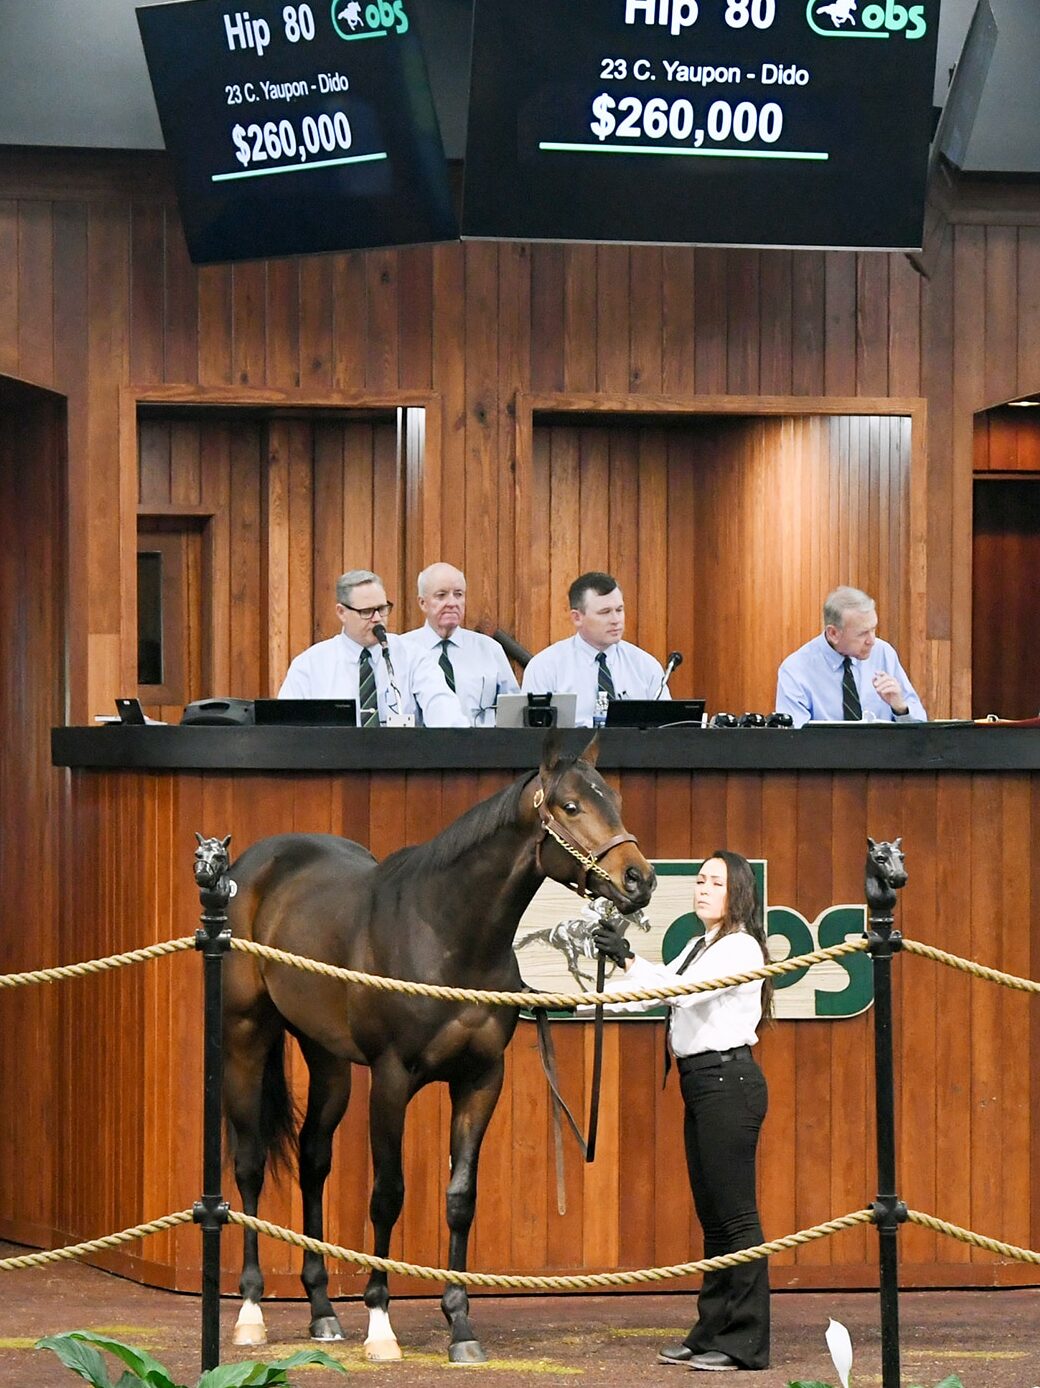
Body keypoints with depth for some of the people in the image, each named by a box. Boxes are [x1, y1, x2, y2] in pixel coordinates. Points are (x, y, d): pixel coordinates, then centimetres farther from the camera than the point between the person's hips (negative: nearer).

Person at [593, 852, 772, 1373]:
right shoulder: (699, 947, 19)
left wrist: (630, 961, -30)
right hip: (700, 1084, 10)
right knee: (712, 1215, 12)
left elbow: (686, 990, -24)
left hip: (728, 1082, -10)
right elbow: (656, 995, 14)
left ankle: (747, 1343, -7)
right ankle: (712, 1333, 17)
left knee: (735, 1213, -8)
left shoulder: (740, 948, -10)